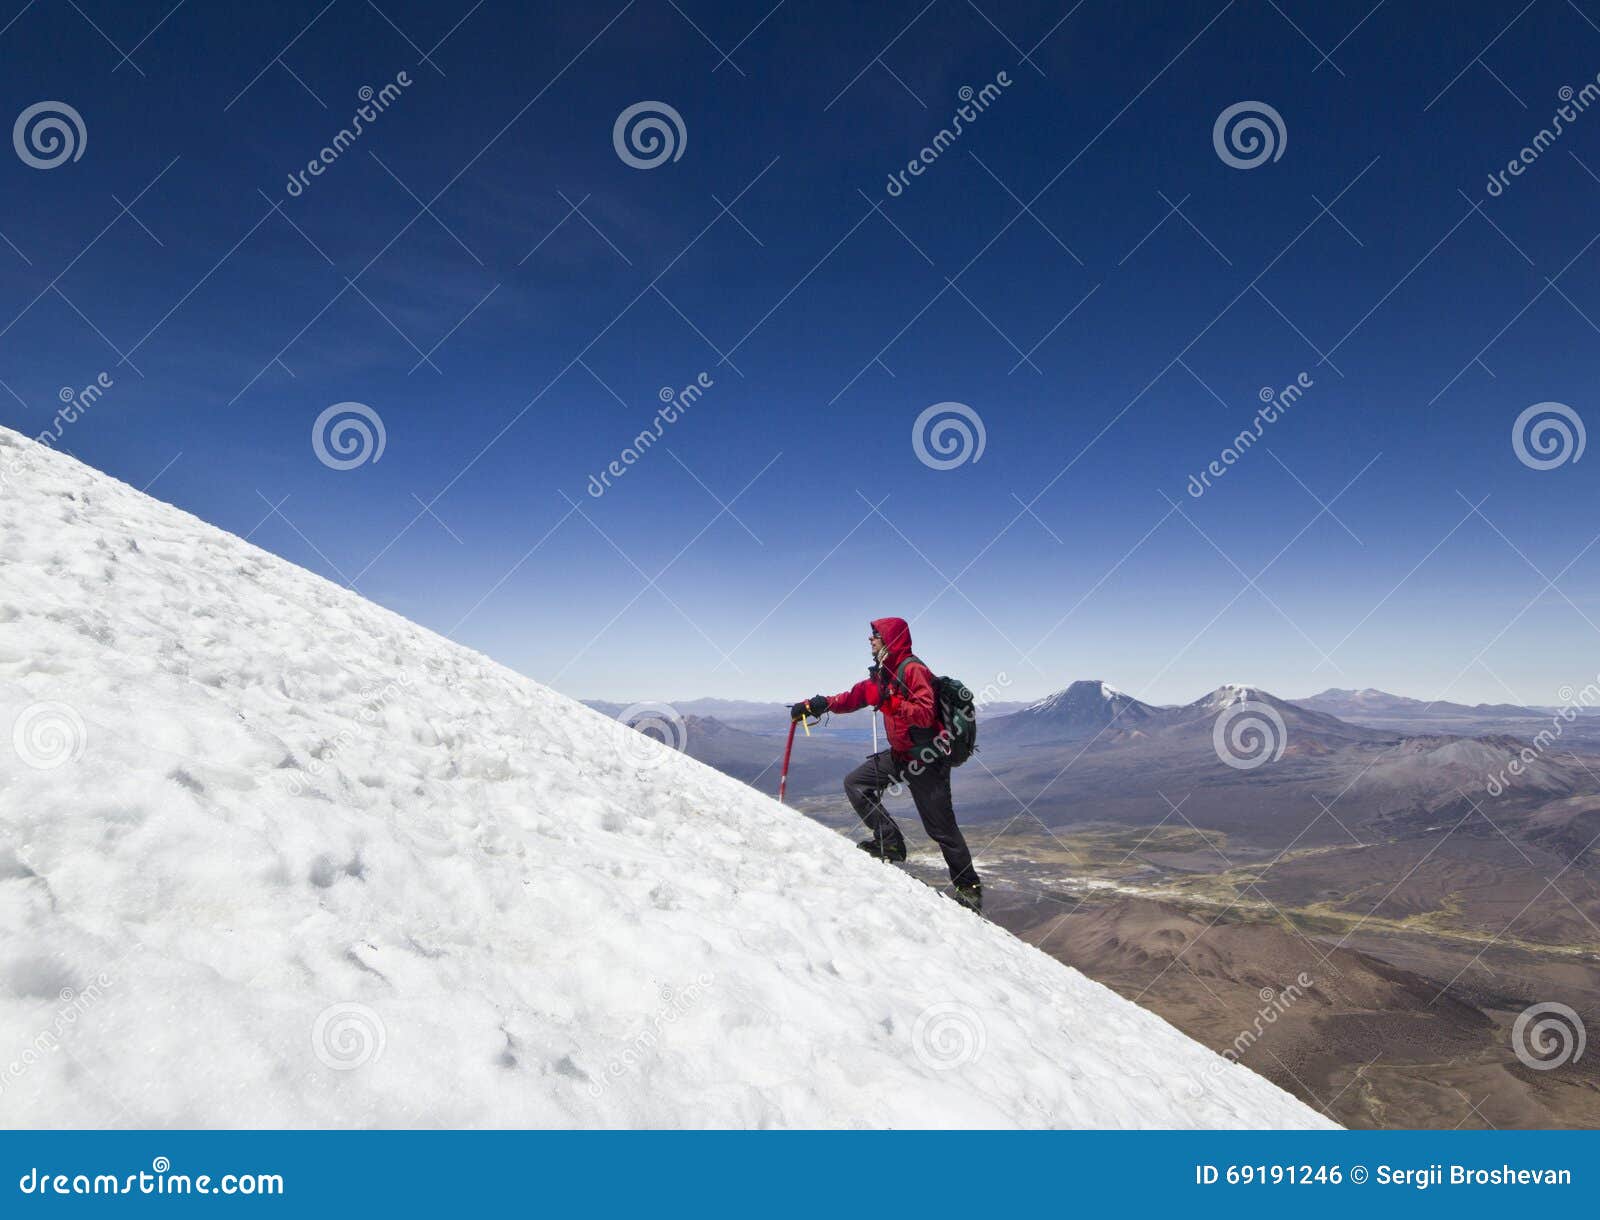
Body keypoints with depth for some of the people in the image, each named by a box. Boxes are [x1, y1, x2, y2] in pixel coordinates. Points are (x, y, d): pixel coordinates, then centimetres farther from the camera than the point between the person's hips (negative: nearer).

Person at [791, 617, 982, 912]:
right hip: (898, 754, 9)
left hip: (927, 758, -9)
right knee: (855, 783, 3)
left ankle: (969, 887, 11)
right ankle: (890, 841, 5)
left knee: (941, 828, -3)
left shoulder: (913, 669, -18)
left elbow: (926, 714, -26)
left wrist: (888, 702, -34)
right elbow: (854, 697, 14)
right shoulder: (883, 673, 10)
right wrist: (815, 704, 7)